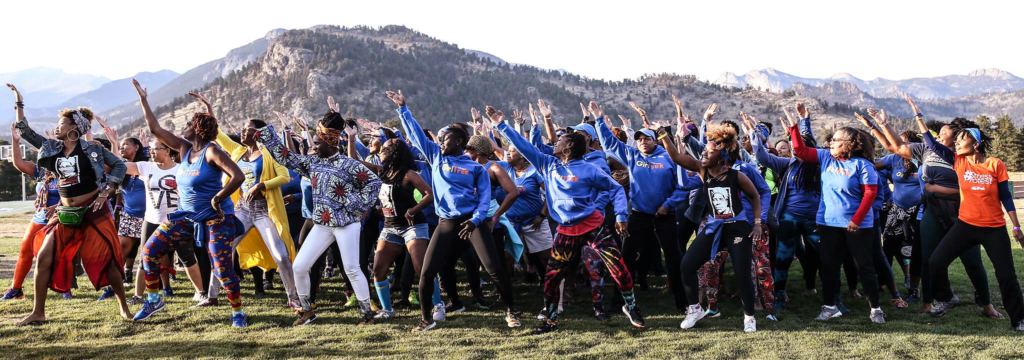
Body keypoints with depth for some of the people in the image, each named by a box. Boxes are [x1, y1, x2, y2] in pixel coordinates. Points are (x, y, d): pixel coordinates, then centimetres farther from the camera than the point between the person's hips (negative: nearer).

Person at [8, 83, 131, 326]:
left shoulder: (92, 149, -4)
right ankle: (38, 312, 10)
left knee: (105, 260, -3)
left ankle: (123, 306, 13)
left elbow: (119, 165, -1)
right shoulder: (51, 148, 8)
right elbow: (25, 131, 12)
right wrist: (19, 103, 9)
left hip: (93, 211, -5)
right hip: (66, 214, 5)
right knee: (44, 258, -1)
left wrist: (106, 191, -9)